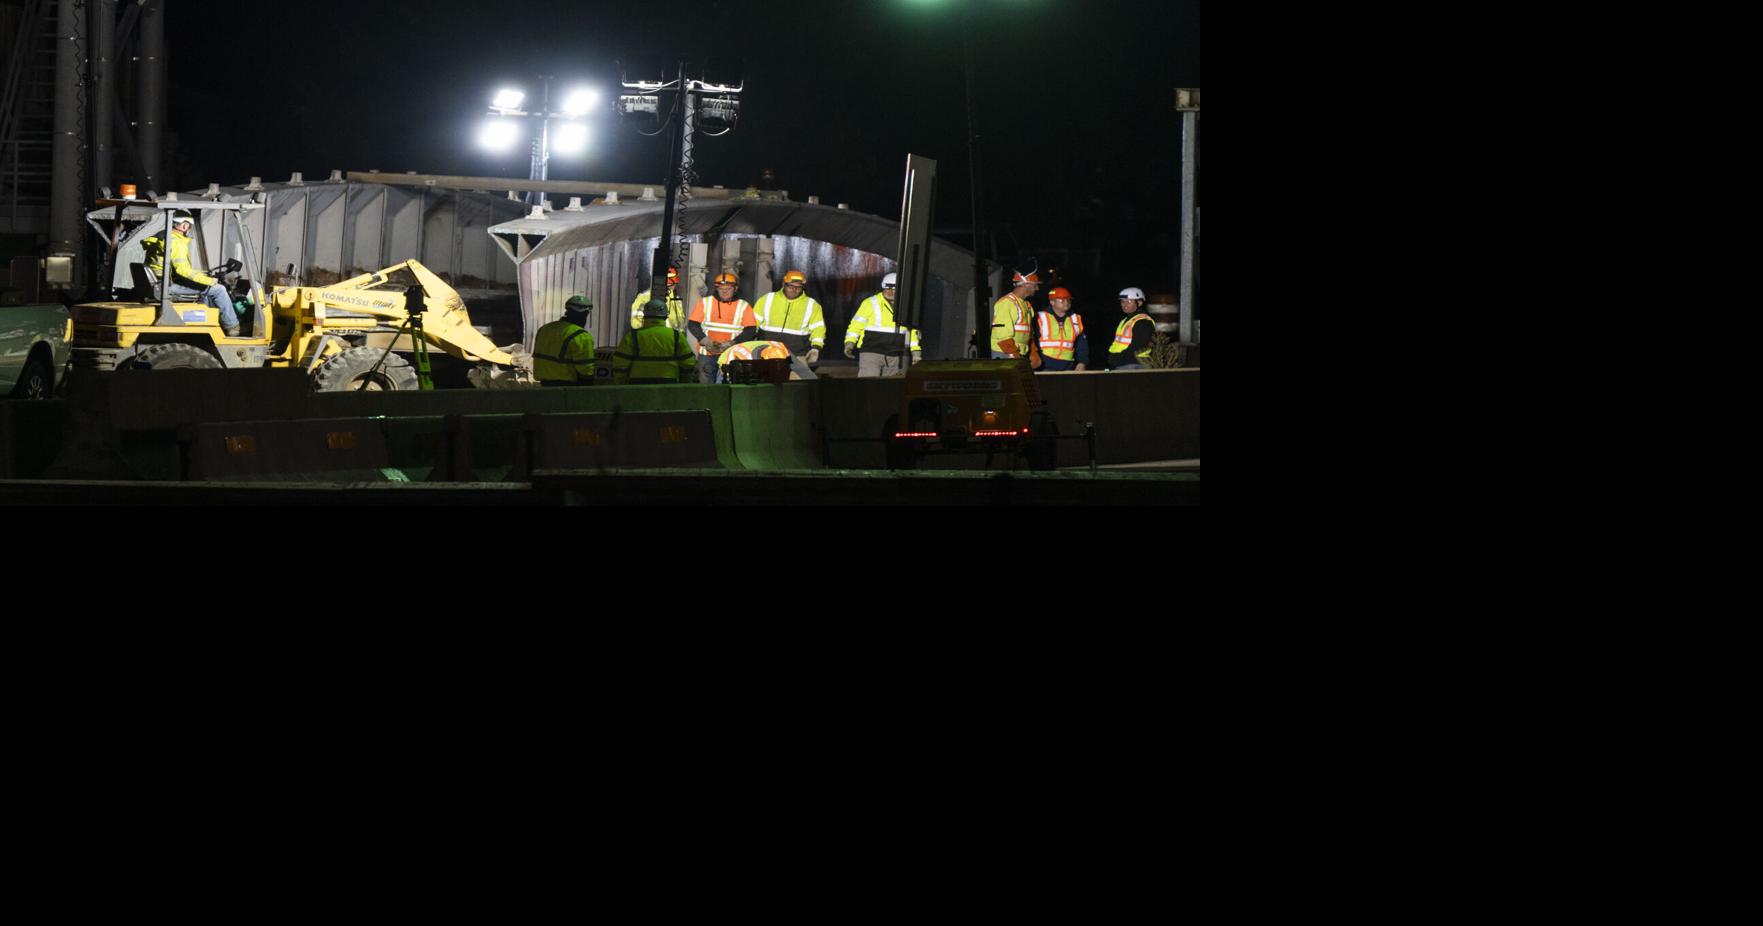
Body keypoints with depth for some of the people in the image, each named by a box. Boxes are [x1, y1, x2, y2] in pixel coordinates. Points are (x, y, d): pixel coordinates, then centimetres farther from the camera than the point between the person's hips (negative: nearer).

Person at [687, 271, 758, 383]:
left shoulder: (743, 306, 7)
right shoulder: (705, 303, 9)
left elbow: (750, 330, 0)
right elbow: (693, 324, 6)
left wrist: (733, 343, -14)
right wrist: (704, 340, -12)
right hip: (707, 353, 1)